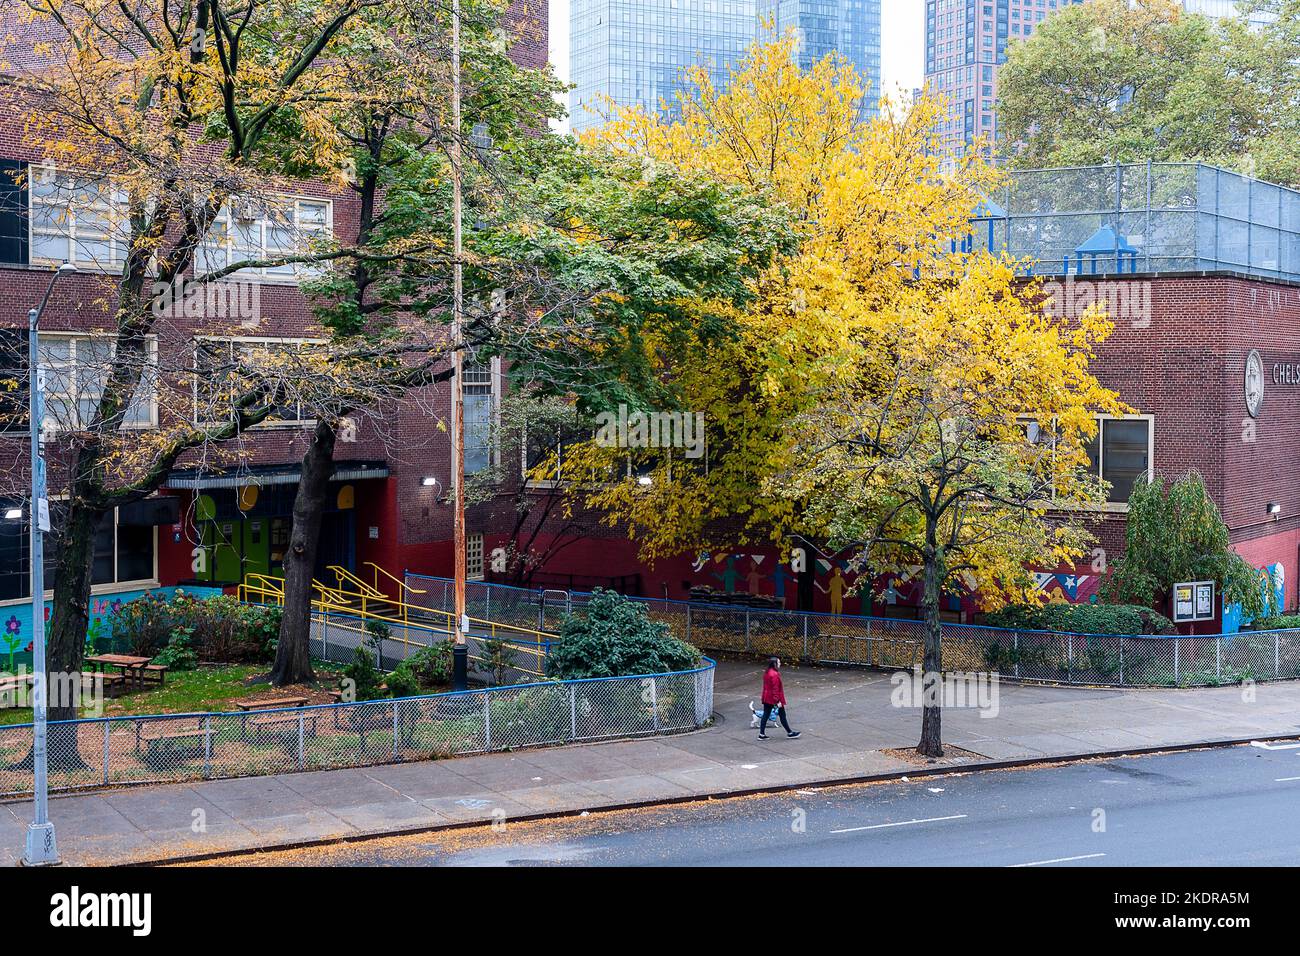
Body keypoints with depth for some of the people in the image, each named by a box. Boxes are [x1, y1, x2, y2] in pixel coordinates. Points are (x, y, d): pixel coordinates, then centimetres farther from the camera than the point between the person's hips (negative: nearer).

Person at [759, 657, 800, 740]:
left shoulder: (767, 673, 6)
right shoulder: (775, 674, -22)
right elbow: (775, 689, -23)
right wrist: (778, 701, -21)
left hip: (767, 699, 8)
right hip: (774, 699, -8)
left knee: (765, 715, 9)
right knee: (782, 716, 5)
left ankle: (762, 734, 9)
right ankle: (789, 733, 17)